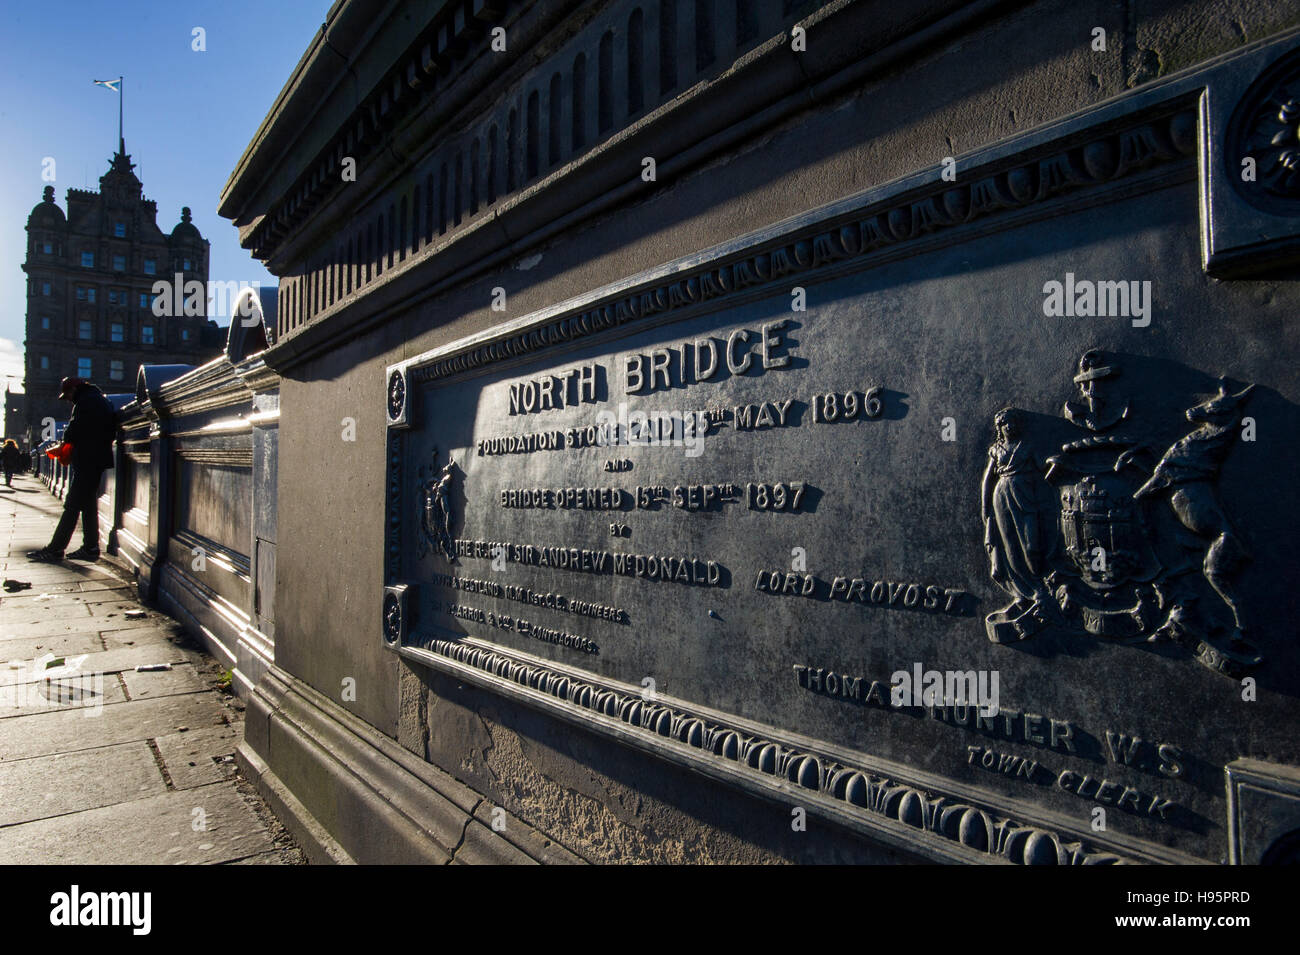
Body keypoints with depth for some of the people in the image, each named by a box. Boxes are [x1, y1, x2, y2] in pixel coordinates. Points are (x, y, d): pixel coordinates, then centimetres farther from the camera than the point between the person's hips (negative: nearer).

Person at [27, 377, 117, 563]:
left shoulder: (86, 401, -12)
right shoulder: (100, 400, 19)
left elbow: (75, 430, -17)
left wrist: (66, 440, 6)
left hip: (87, 461, -10)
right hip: (97, 459, 10)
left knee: (72, 505, -7)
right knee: (88, 504, 12)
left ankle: (54, 550, -4)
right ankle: (90, 547, 14)